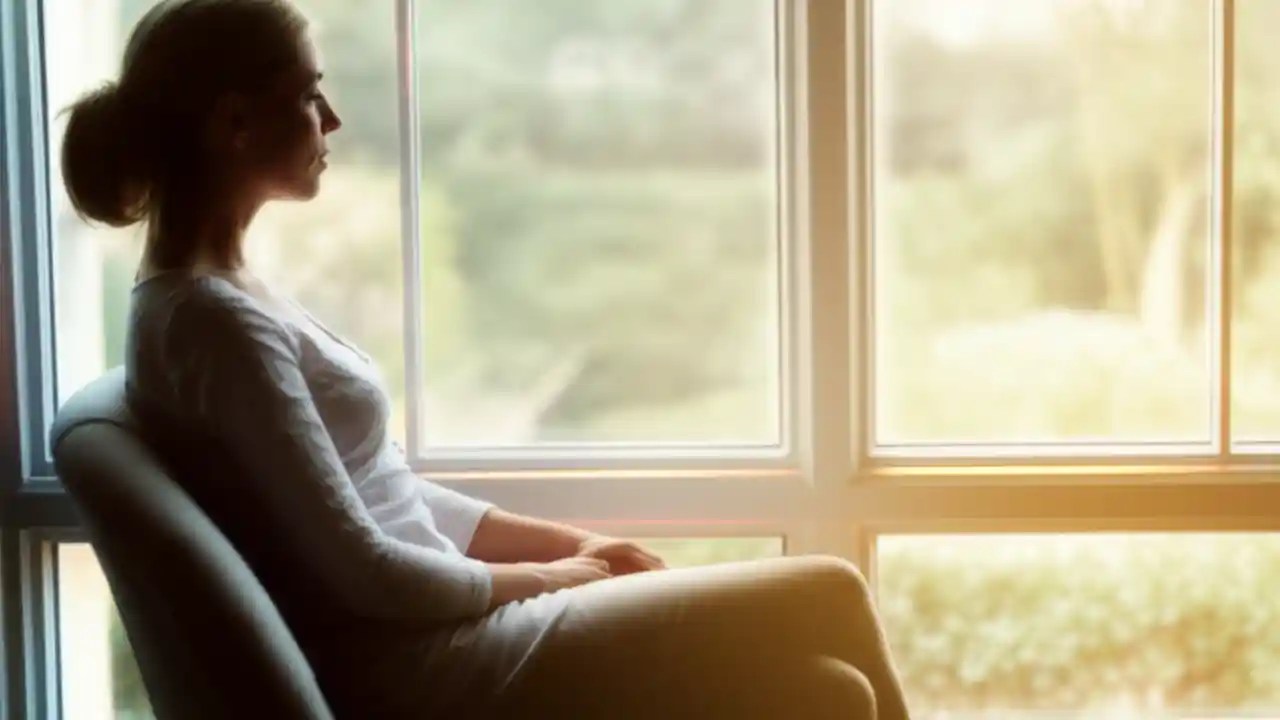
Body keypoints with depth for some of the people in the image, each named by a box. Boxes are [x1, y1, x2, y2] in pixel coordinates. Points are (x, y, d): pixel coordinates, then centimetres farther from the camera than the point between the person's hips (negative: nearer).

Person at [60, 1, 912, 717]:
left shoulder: (226, 296, 12)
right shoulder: (212, 319, -18)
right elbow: (361, 569, -20)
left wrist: (567, 541, 7)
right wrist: (548, 577, -6)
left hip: (433, 631, 9)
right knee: (827, 596, -3)